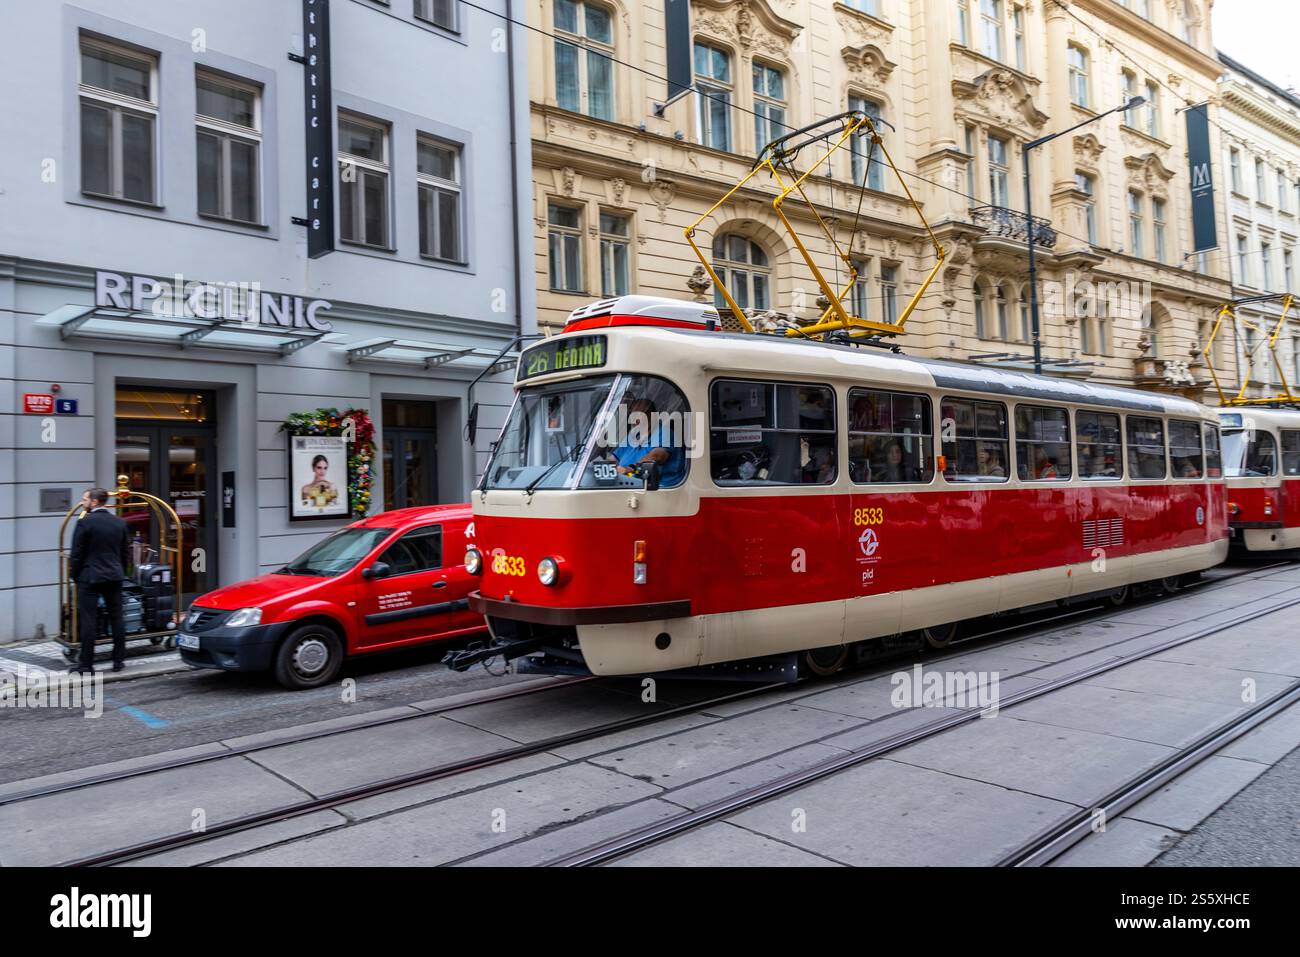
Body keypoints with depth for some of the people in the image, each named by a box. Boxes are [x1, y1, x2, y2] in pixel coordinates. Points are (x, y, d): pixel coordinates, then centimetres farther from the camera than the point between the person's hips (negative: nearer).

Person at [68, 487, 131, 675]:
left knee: (88, 620, 0)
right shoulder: (120, 523, 6)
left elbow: (77, 553, -9)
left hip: (90, 577, -5)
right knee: (116, 618, 10)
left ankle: (87, 664, 2)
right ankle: (119, 660, 14)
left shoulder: (85, 522, -10)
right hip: (114, 577, 5)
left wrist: (74, 575, 3)